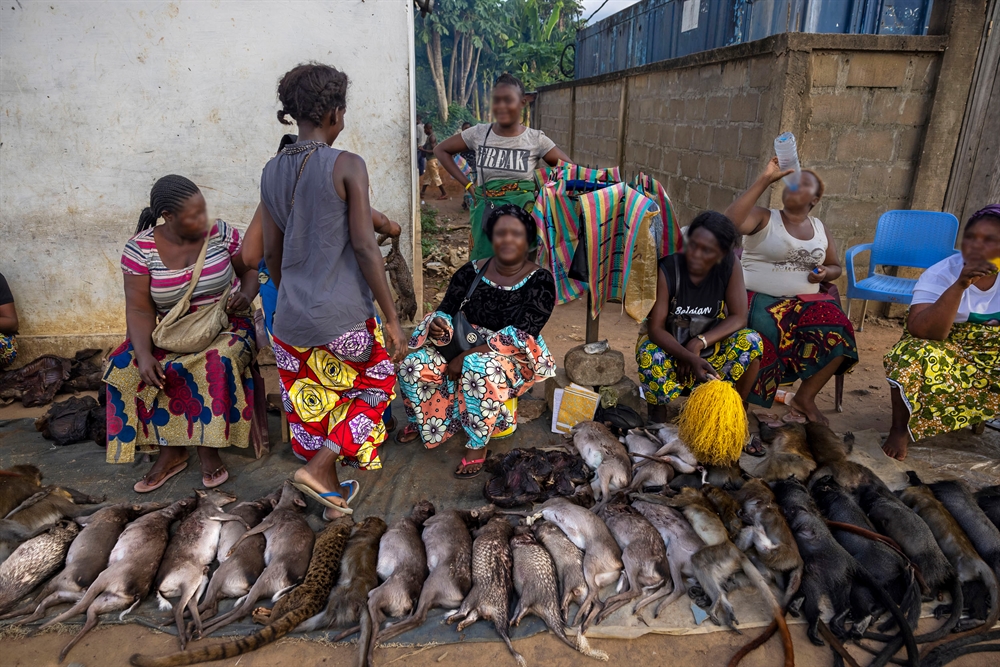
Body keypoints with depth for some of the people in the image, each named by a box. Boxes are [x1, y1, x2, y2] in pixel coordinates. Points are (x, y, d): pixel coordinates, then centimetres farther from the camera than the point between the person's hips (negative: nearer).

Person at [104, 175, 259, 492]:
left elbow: (250, 269, 6)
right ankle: (170, 451, -9)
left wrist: (246, 294, -18)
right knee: (126, 366, -21)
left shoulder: (221, 232, -7)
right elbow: (139, 309, -13)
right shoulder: (140, 249, -10)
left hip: (225, 323, -1)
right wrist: (144, 354, -29)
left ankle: (208, 448, -16)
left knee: (216, 363, -33)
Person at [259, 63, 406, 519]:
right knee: (377, 381, 18)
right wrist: (391, 317, -10)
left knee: (314, 401, 19)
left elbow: (272, 253, 10)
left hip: (291, 318, 6)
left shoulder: (271, 172, 6)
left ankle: (331, 489, 34)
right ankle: (318, 467, 8)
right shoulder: (347, 166, -11)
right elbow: (364, 247, -15)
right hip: (343, 316, -6)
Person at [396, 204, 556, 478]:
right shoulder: (471, 272, -1)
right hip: (466, 351, 4)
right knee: (413, 364, -18)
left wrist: (467, 356, -25)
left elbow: (520, 336, -21)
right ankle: (418, 422, 13)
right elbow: (446, 310, -1)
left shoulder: (539, 281, -13)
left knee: (480, 368, -38)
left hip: (516, 360, -4)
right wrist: (437, 326, -28)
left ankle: (477, 446, -17)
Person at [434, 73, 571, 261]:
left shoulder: (536, 139, -4)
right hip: (486, 216, 1)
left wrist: (544, 192, -7)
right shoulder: (479, 133, -1)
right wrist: (467, 184, 2)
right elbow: (441, 150, 9)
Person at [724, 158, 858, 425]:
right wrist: (764, 179, -18)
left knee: (838, 331, -21)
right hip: (759, 298, -5)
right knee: (767, 332, -35)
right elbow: (730, 221, -21)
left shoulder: (819, 228, 16)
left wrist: (825, 273, 0)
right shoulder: (763, 218, 1)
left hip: (804, 302, 5)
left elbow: (836, 267, 26)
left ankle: (805, 398, -2)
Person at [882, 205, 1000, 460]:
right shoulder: (941, 274, -15)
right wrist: (960, 285, -38)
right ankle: (900, 428, -19)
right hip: (947, 355, -4)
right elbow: (922, 332, -30)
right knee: (920, 357, -34)